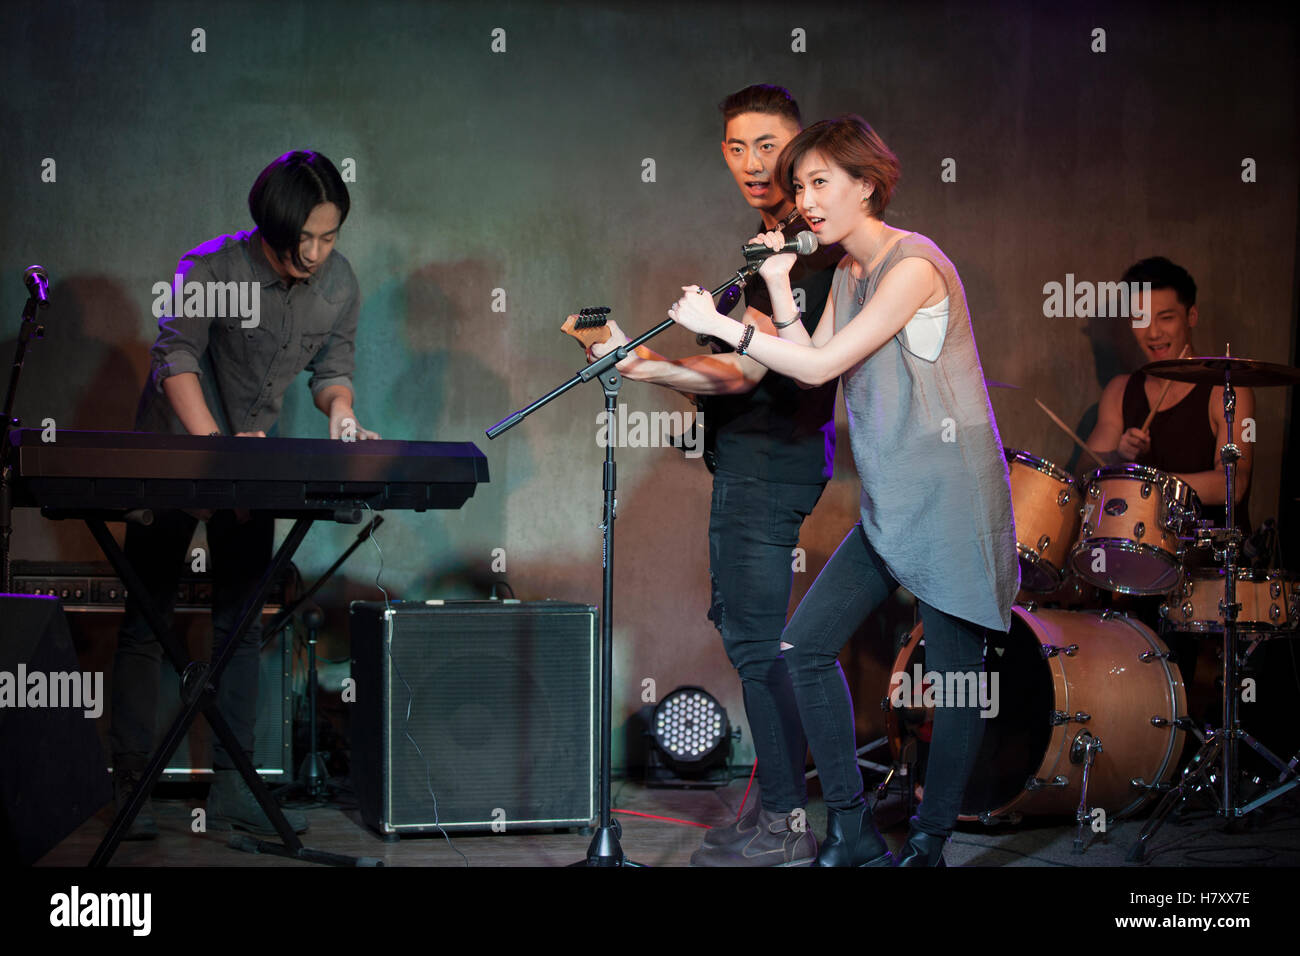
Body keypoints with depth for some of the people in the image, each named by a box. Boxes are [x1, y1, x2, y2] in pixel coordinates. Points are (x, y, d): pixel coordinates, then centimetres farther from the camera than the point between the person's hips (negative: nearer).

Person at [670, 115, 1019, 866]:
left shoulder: (912, 266, -16)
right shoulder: (848, 273, 13)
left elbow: (820, 366, -18)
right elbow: (810, 360, 8)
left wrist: (718, 324, -13)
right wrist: (779, 285, 3)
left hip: (950, 500, -9)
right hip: (889, 506, 9)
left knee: (955, 674, -2)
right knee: (806, 643, 5)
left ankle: (931, 843, 10)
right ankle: (853, 834, 10)